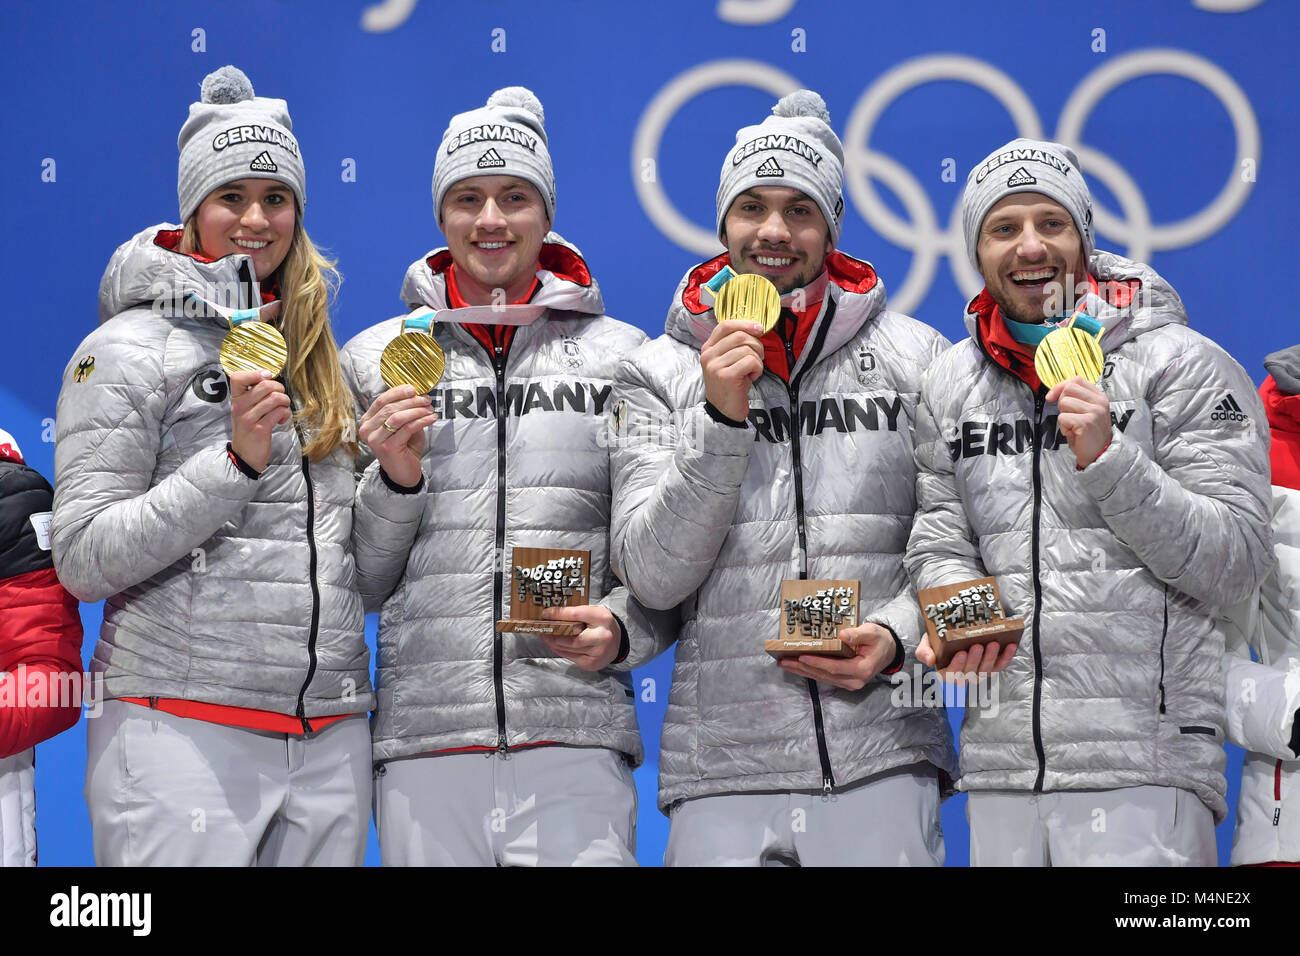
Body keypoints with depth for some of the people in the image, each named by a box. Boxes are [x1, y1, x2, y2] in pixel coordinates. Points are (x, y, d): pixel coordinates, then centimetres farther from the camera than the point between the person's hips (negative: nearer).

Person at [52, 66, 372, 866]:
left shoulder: (318, 358, 16)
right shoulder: (131, 349, -2)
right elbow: (84, 559, -9)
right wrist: (237, 461, -17)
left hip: (331, 738, 5)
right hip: (184, 731, -5)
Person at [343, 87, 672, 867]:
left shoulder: (621, 357, 9)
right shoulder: (374, 360, 11)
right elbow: (359, 583, 11)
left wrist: (621, 628, -10)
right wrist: (394, 481, -5)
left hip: (577, 742, -1)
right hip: (423, 744, 1)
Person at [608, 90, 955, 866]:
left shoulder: (915, 358, 8)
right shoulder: (661, 373, 7)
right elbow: (654, 577, -2)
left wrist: (898, 634, -9)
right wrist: (722, 419, -11)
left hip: (882, 759, 0)